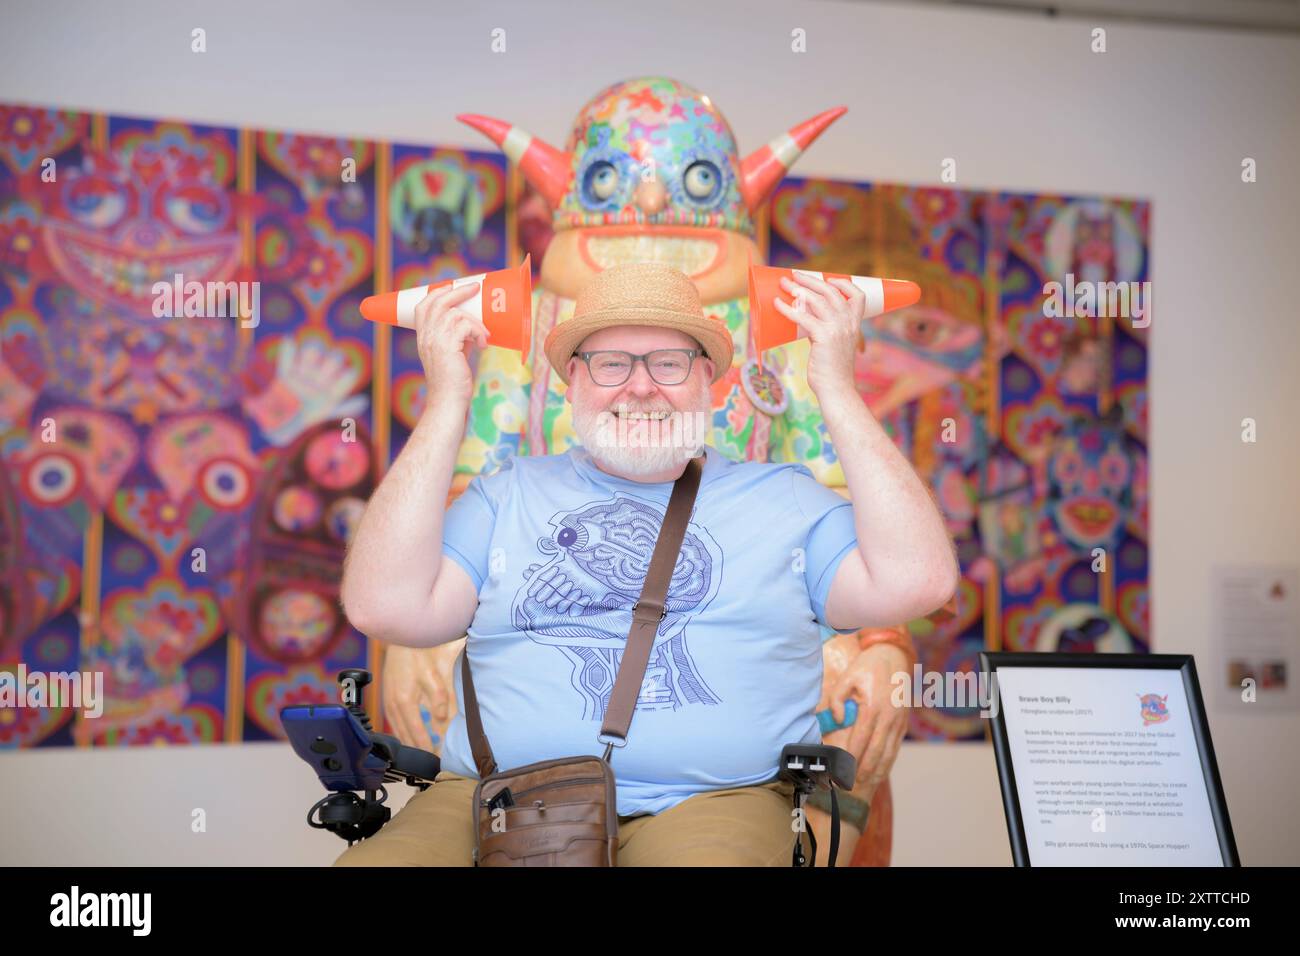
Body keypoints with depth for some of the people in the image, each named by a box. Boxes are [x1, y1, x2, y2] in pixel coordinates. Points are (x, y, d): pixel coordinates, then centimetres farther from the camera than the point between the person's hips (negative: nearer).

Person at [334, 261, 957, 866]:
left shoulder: (781, 497, 17)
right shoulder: (512, 494, 18)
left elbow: (916, 582, 1)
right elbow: (385, 607, 4)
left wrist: (834, 388, 3)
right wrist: (448, 400, 5)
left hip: (710, 800, -1)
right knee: (381, 861, -27)